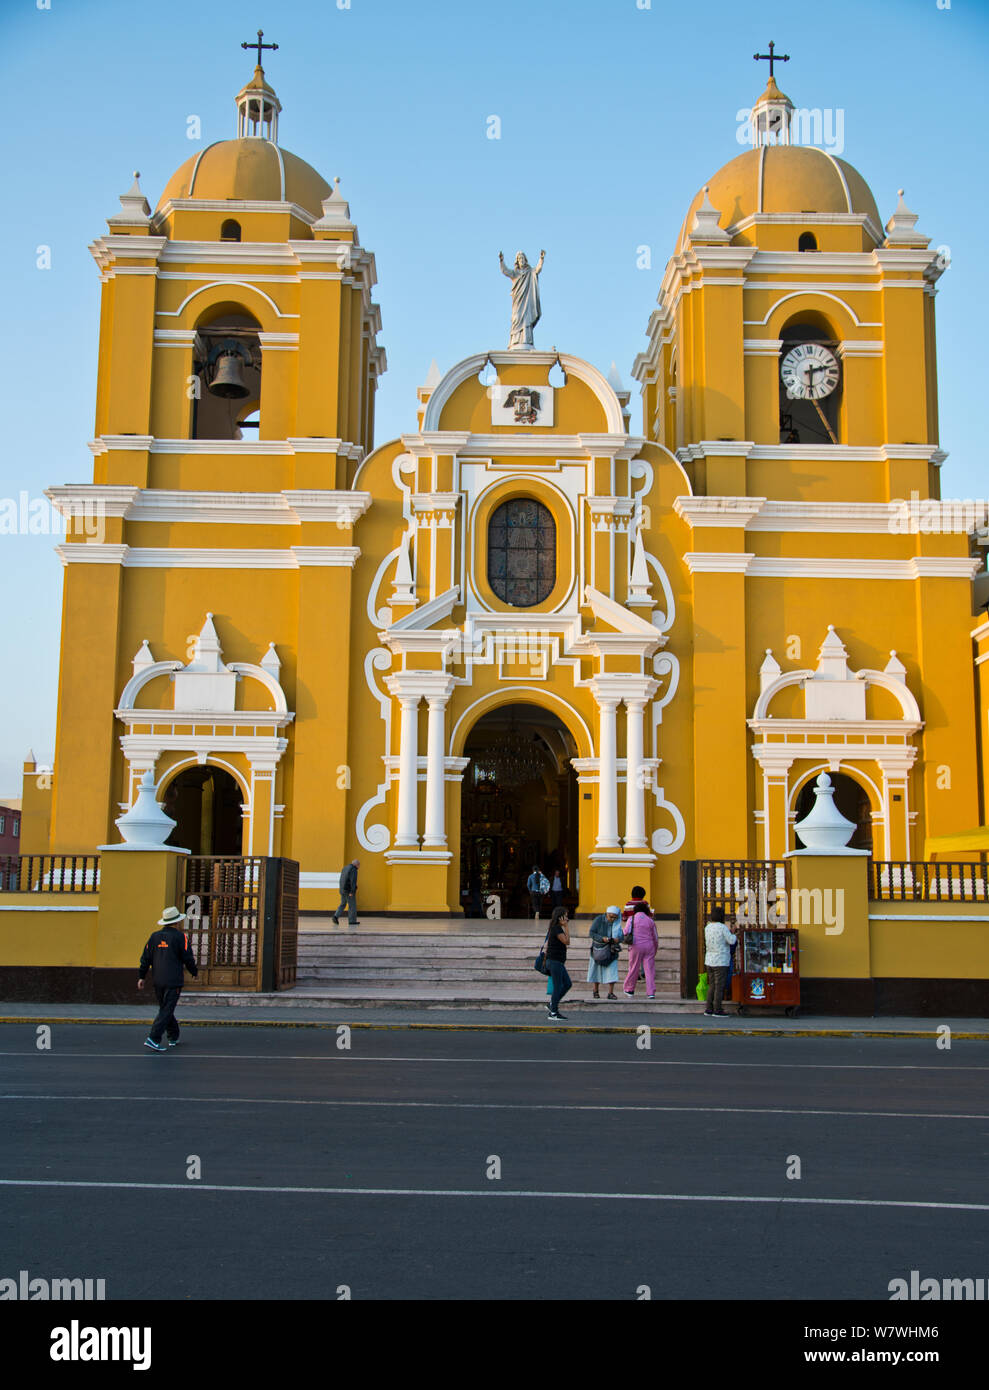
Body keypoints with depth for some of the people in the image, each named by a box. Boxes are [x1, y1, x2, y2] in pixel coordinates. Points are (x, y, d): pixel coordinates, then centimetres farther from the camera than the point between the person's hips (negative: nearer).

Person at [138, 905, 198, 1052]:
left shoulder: (154, 936, 8)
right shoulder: (180, 937, -6)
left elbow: (145, 958, 6)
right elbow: (188, 958, -5)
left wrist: (141, 976, 11)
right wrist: (194, 972, 12)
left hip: (157, 981, 6)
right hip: (173, 981, -6)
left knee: (165, 1008, 18)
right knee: (166, 1010, -5)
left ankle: (173, 1037, 27)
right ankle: (153, 1039, -16)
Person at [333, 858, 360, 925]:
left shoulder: (345, 868, 14)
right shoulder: (353, 870, -12)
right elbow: (353, 881, -20)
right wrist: (352, 892, -22)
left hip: (342, 890, 8)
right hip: (349, 891, -8)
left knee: (343, 904, 15)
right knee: (352, 905, 1)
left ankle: (336, 916, -1)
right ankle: (352, 921, 5)